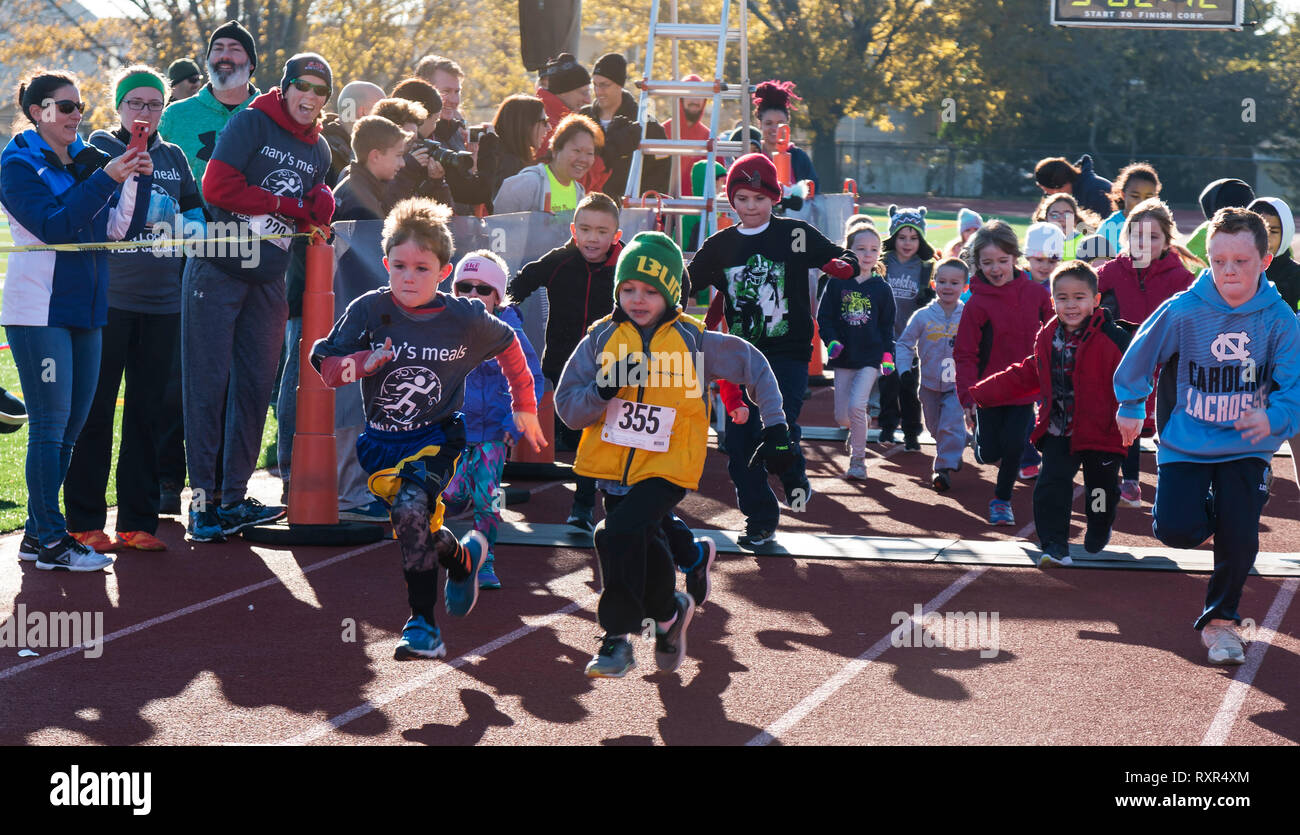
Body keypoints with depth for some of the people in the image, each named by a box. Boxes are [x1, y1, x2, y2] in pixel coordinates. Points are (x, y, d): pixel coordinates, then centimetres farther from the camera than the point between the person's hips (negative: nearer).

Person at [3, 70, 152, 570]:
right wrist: (106, 179, -20)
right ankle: (50, 542, -4)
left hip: (84, 306, 7)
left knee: (70, 425, 8)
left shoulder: (88, 161, 14)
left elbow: (120, 229, 7)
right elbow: (54, 226, -17)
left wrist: (137, 180, -7)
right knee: (51, 424, -8)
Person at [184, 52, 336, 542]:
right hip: (217, 271, -6)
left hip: (268, 281, 6)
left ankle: (234, 497, 12)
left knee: (256, 387, 6)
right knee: (208, 383, -4)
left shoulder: (319, 150, 13)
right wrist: (282, 205, -10)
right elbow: (217, 187, -16)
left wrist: (317, 211, -9)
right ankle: (202, 497, -1)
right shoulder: (252, 123, -7)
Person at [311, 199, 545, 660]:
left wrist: (524, 406, 20)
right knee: (418, 528, 4)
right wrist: (365, 362, -28)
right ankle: (463, 557, 39)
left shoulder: (464, 319, -9)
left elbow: (508, 345, 11)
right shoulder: (369, 311, -10)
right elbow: (326, 366, -8)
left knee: (412, 509, -26)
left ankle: (422, 624, -15)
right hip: (381, 442, 3)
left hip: (438, 437, -3)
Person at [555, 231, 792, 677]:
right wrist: (605, 389, -22)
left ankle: (618, 636, -13)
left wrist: (775, 428, 3)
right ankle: (669, 612, 43)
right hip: (613, 463, 4)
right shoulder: (601, 339, -1)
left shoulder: (693, 341, -6)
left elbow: (754, 367, 6)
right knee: (645, 549, 12)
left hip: (667, 467, -4)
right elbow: (567, 408, -4)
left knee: (621, 532, -24)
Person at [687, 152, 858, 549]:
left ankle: (795, 479, 12)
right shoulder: (720, 245, 9)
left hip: (788, 353, -4)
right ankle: (760, 520, 14)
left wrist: (844, 264, -23)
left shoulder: (794, 234, 0)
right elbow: (686, 284, 15)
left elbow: (839, 259, 0)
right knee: (739, 440, 0)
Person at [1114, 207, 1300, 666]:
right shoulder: (1184, 311, -14)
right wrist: (1131, 408, 13)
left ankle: (1220, 618, 19)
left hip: (1245, 449, 0)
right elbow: (1140, 355, 2)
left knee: (1240, 539, -7)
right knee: (1175, 530, -15)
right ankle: (1208, 511, 24)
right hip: (1187, 443, 0)